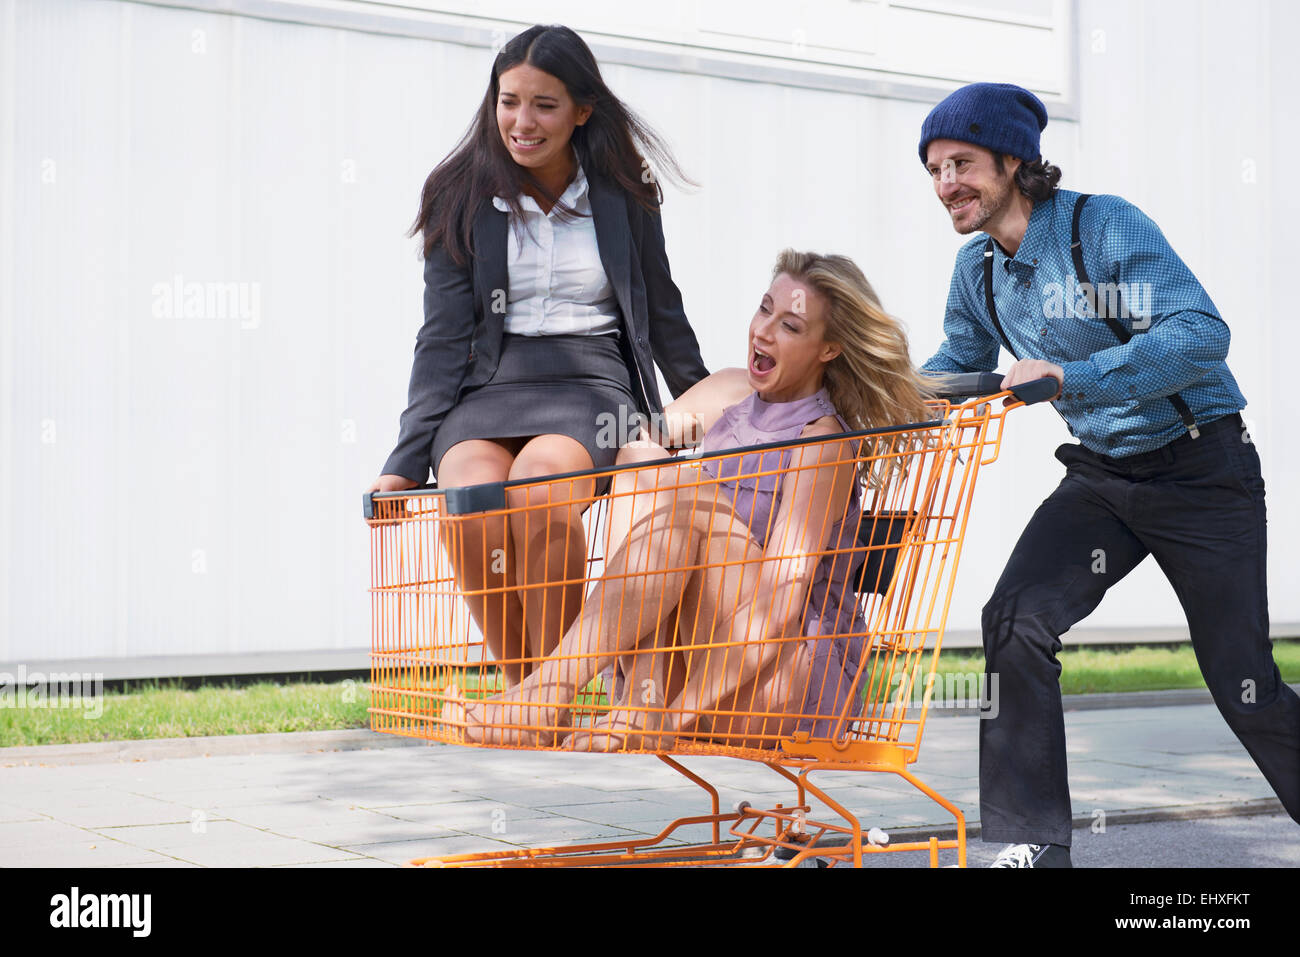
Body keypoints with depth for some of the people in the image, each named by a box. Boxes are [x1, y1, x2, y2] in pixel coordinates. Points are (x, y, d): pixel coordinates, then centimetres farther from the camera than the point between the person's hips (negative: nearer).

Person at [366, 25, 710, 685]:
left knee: (538, 485, -36)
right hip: (488, 387, 1)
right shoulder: (462, 198, 9)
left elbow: (663, 318, 20)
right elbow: (444, 339, 5)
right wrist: (407, 459, -5)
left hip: (592, 384, -1)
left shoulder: (623, 197, 9)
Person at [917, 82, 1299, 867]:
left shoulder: (1105, 227, -19)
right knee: (1015, 621, -17)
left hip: (1201, 472, -5)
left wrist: (1070, 376, -41)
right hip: (1102, 477, 5)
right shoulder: (980, 268, 1)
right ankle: (1031, 844, -9)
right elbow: (959, 364, 17)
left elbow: (1201, 332, -31)